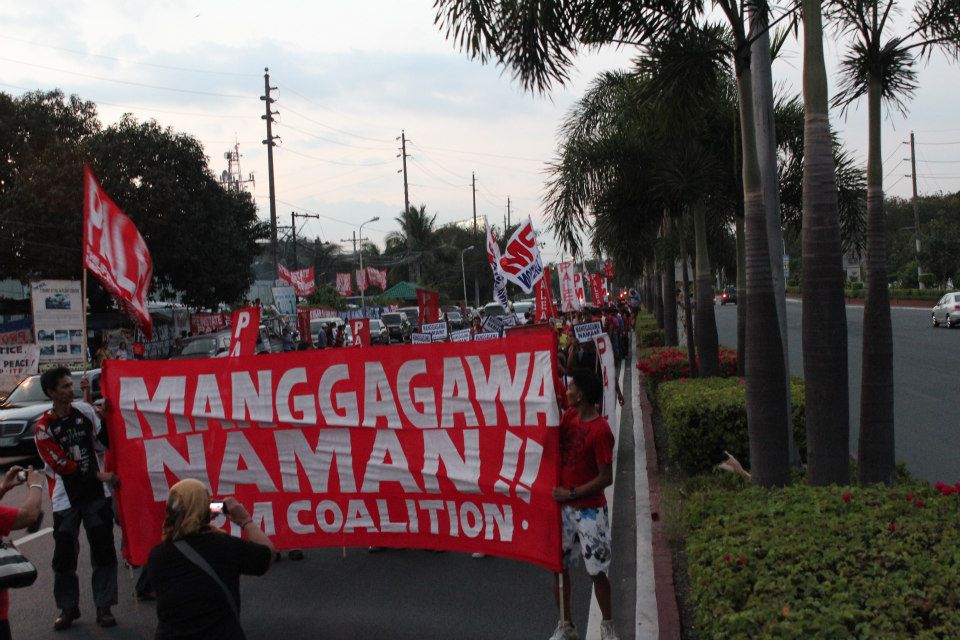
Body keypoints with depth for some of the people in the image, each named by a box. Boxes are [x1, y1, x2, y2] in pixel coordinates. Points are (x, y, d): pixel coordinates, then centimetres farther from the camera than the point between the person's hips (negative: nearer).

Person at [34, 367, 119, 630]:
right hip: (67, 498, -2)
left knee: (104, 550, 3)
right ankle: (68, 608, 20)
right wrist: (99, 475, -11)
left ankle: (104, 607, 13)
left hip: (96, 493, 3)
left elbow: (104, 441, 8)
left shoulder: (84, 410, 1)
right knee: (64, 555, 2)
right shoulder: (44, 427, -8)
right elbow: (62, 465, -11)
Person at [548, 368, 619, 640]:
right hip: (563, 507, 6)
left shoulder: (601, 431, -19)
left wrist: (570, 493, -17)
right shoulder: (569, 416, 2)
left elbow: (606, 478, -18)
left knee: (597, 572, 4)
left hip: (589, 511, -6)